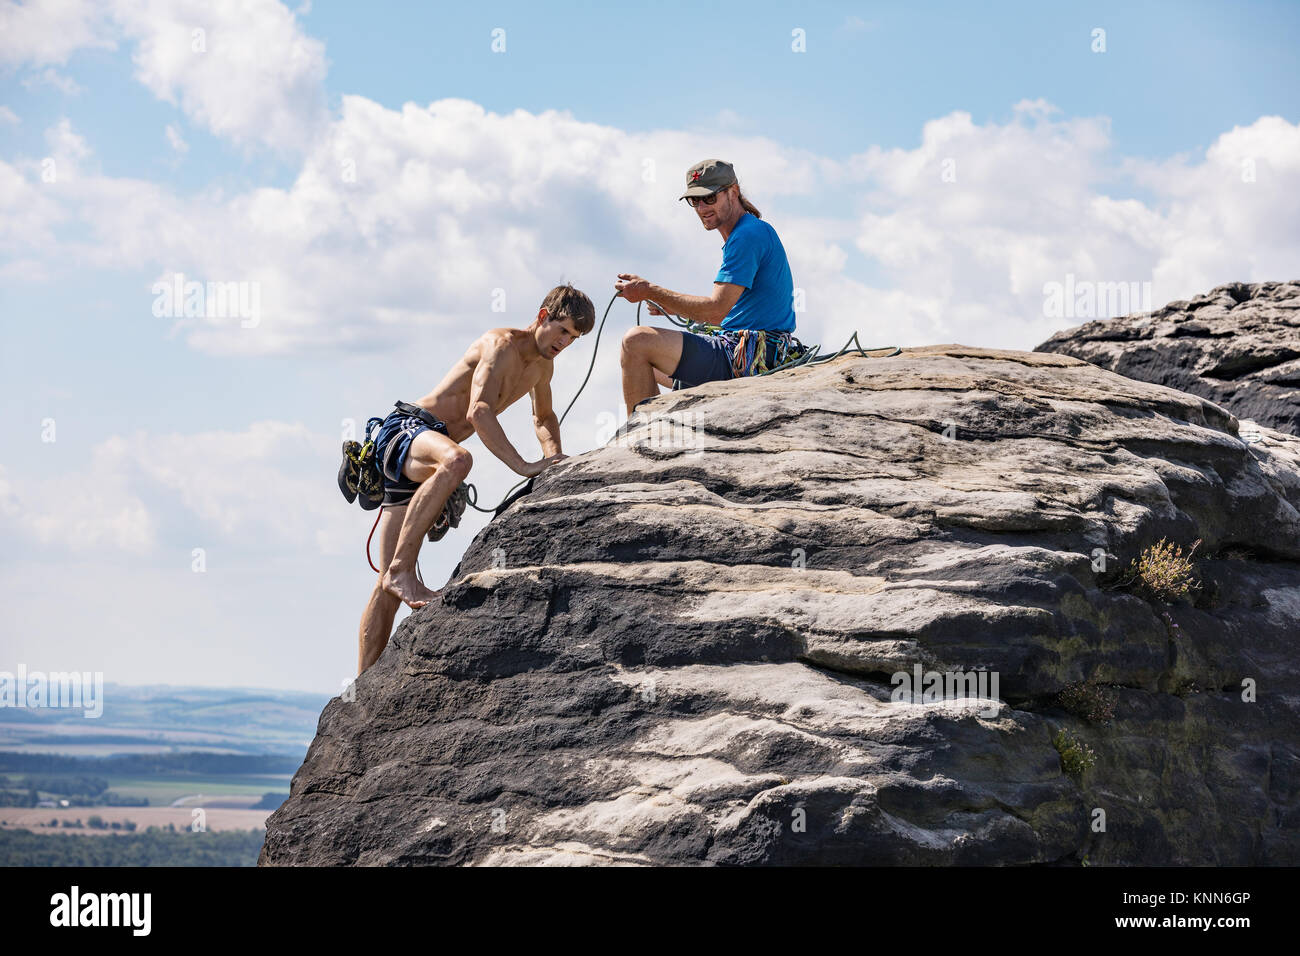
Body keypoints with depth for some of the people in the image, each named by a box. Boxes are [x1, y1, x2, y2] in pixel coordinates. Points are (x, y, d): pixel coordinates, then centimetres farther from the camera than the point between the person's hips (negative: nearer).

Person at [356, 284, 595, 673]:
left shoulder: (542, 366, 15)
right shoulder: (503, 345, -14)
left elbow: (544, 418, 35)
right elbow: (478, 411, -28)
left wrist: (554, 453, 13)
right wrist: (523, 466, -35)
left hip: (425, 452, 9)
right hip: (405, 427, -9)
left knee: (389, 585, 2)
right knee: (456, 459, -43)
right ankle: (402, 570, -40)